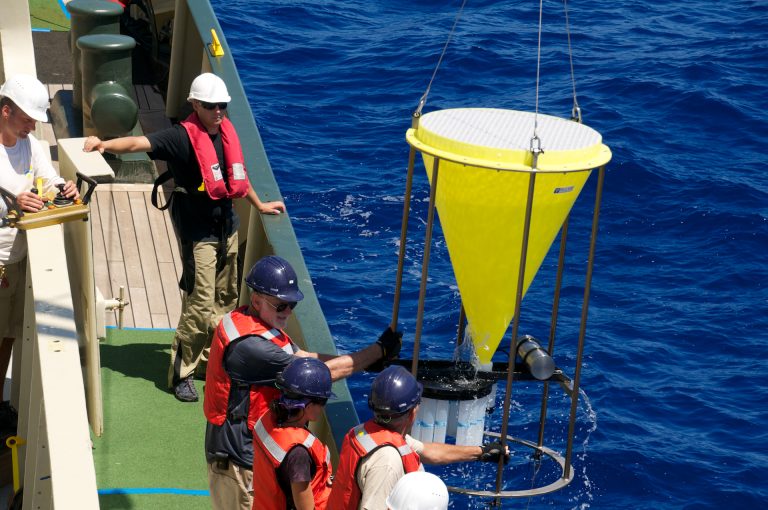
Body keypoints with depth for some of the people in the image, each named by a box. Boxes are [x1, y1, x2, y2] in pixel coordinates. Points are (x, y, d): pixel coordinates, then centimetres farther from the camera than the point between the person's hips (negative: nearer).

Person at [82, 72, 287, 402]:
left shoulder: (226, 132, 6)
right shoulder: (182, 137, -16)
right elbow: (141, 143, -30)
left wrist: (260, 205, 33)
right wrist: (105, 145, -47)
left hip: (226, 227, 8)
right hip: (197, 233, -7)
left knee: (226, 300, 14)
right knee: (201, 304, -9)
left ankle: (209, 361, 29)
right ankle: (182, 373, 1)